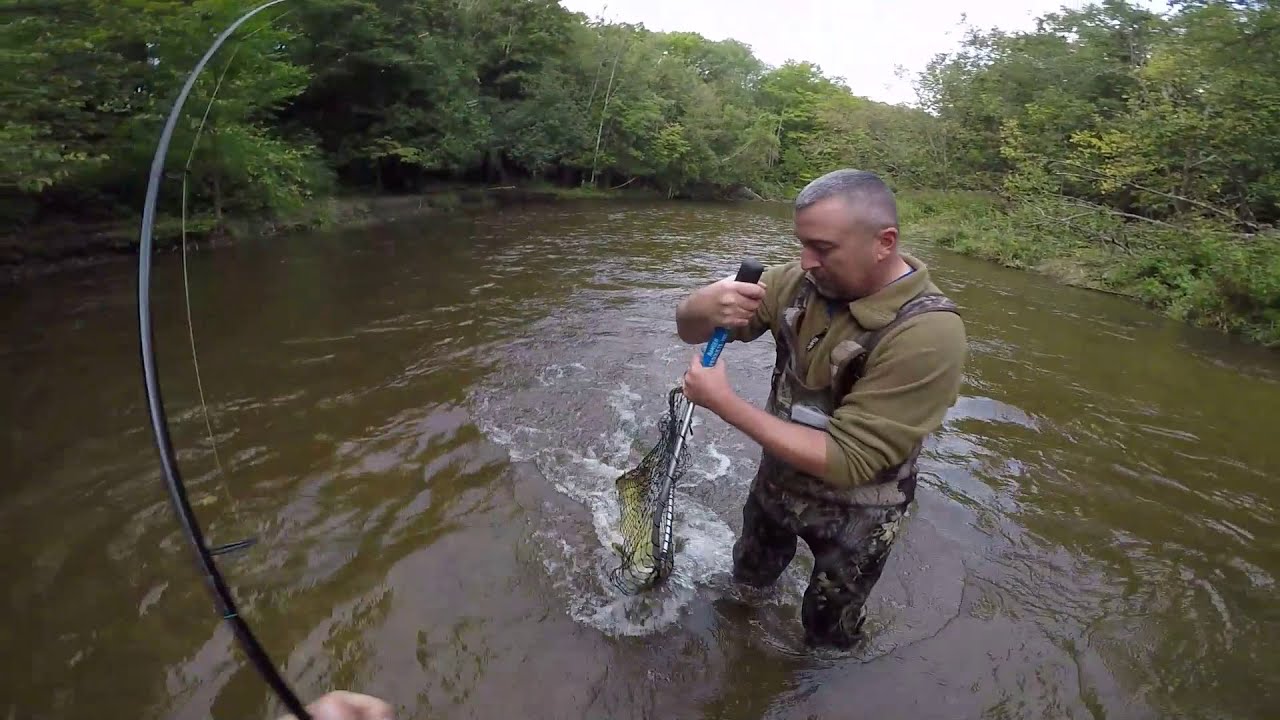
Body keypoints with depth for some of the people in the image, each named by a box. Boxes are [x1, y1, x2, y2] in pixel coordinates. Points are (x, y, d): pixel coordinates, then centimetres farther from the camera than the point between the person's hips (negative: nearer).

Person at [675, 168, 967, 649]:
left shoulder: (927, 335, -32)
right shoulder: (802, 282, -16)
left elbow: (846, 461, -33)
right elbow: (688, 329, -11)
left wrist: (724, 403, -35)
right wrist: (710, 304, -36)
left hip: (853, 514, -4)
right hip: (775, 479, 5)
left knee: (826, 636, 22)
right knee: (748, 583, 31)